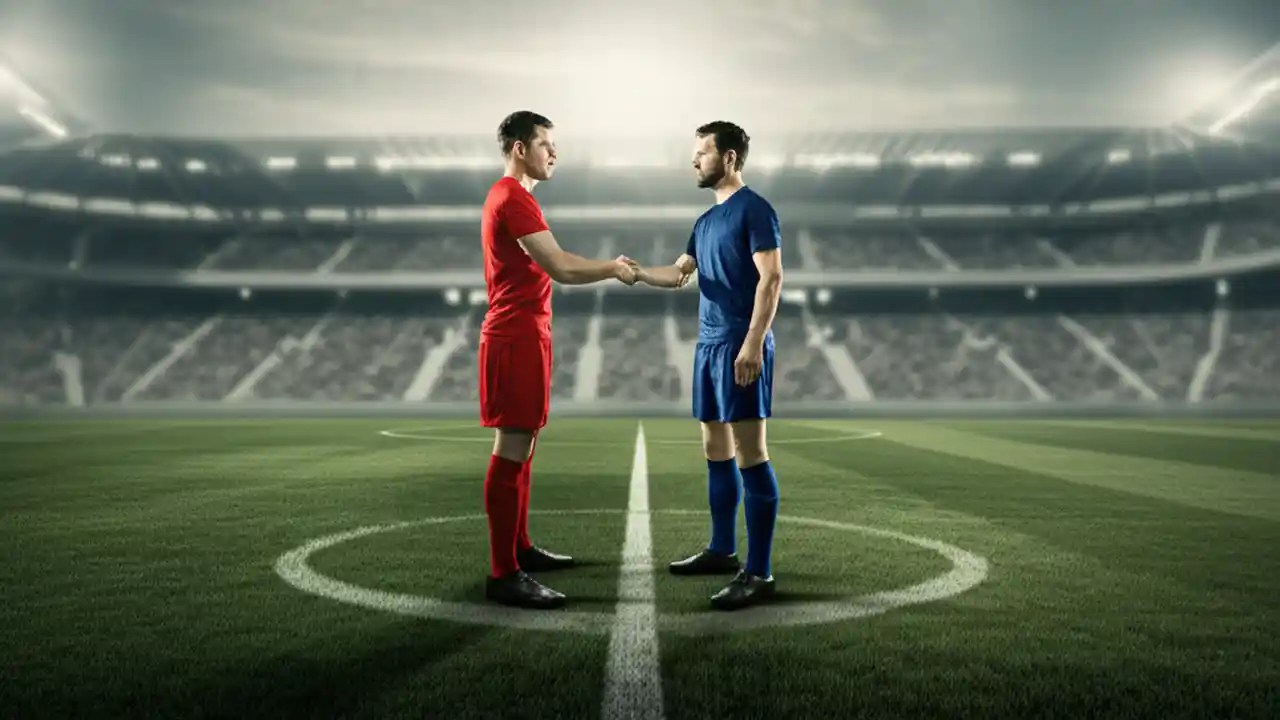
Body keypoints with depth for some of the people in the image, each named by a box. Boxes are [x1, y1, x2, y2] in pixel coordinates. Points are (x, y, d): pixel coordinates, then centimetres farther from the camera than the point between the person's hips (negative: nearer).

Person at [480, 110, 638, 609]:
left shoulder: (508, 196, 19)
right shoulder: (514, 199, -15)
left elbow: (549, 265, 20)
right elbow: (561, 269, -20)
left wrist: (608, 267, 12)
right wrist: (613, 268, -7)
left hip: (522, 334, 11)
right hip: (517, 338, -11)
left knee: (522, 447, 16)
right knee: (512, 452, -9)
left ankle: (520, 549, 27)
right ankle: (503, 575, -6)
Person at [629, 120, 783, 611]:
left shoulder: (754, 209, -7)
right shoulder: (707, 220, 19)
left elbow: (771, 279, -15)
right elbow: (679, 274, 25)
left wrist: (754, 343, -22)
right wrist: (635, 272, 8)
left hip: (741, 346, -9)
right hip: (709, 345, 9)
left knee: (750, 453, -9)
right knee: (716, 451, 14)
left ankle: (759, 573, -7)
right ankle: (722, 551, 26)